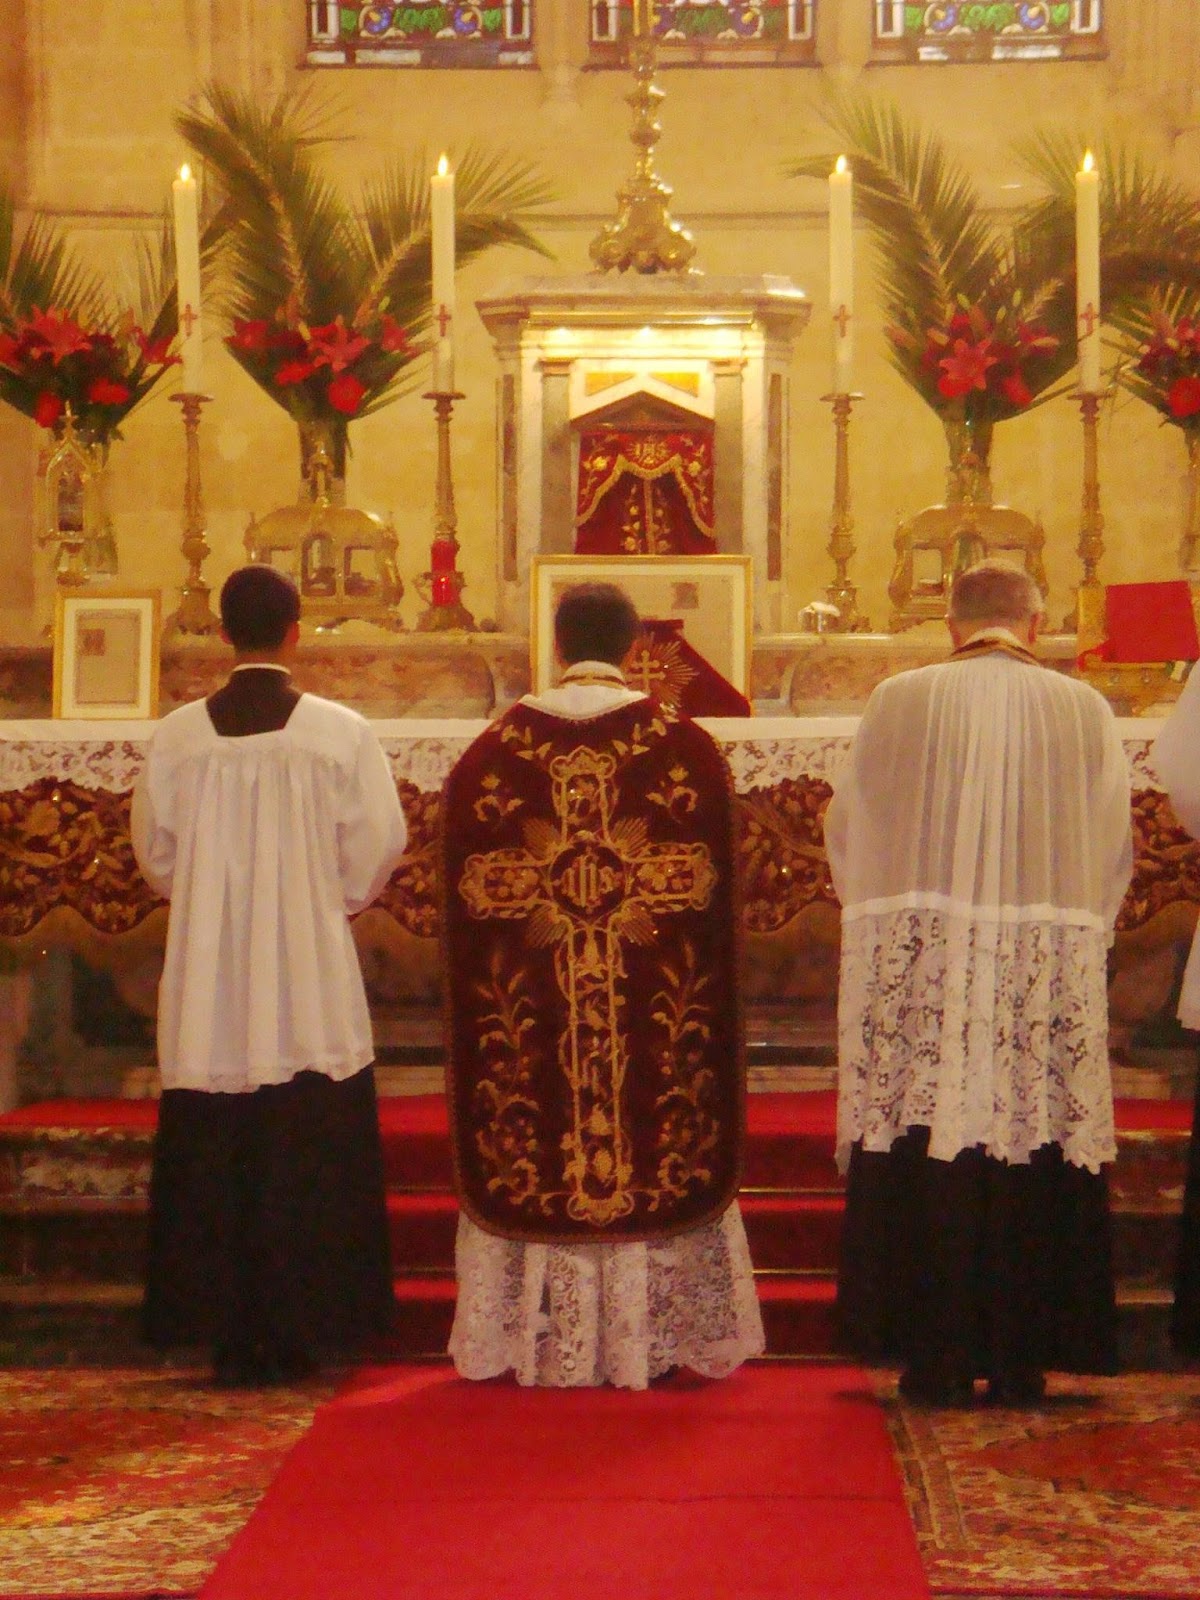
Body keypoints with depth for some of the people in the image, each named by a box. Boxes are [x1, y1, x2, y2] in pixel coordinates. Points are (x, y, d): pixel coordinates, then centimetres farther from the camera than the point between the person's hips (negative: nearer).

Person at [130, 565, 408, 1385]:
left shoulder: (177, 736, -2)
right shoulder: (341, 732, -7)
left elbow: (156, 853, 6)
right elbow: (378, 845, -2)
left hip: (206, 991, 1)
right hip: (312, 990, -1)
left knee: (212, 1162, 7)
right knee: (308, 1164, 7)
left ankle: (228, 1337, 10)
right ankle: (297, 1330, 9)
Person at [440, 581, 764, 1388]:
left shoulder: (494, 750, 0)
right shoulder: (689, 746, -2)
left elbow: (467, 888, 3)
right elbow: (716, 884, 0)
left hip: (527, 1009, 1)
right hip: (654, 1008, -1)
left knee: (534, 1170, 8)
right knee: (659, 1151, 8)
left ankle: (547, 1345, 12)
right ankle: (654, 1339, 11)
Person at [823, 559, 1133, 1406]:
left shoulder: (899, 703, 0)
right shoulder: (1085, 711, 3)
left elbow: (848, 830, 9)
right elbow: (1113, 847, 8)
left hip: (919, 966, -1)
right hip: (1048, 978, 1)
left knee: (927, 1161, 4)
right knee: (1032, 1161, 6)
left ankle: (936, 1356, 6)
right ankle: (1020, 1362, 9)